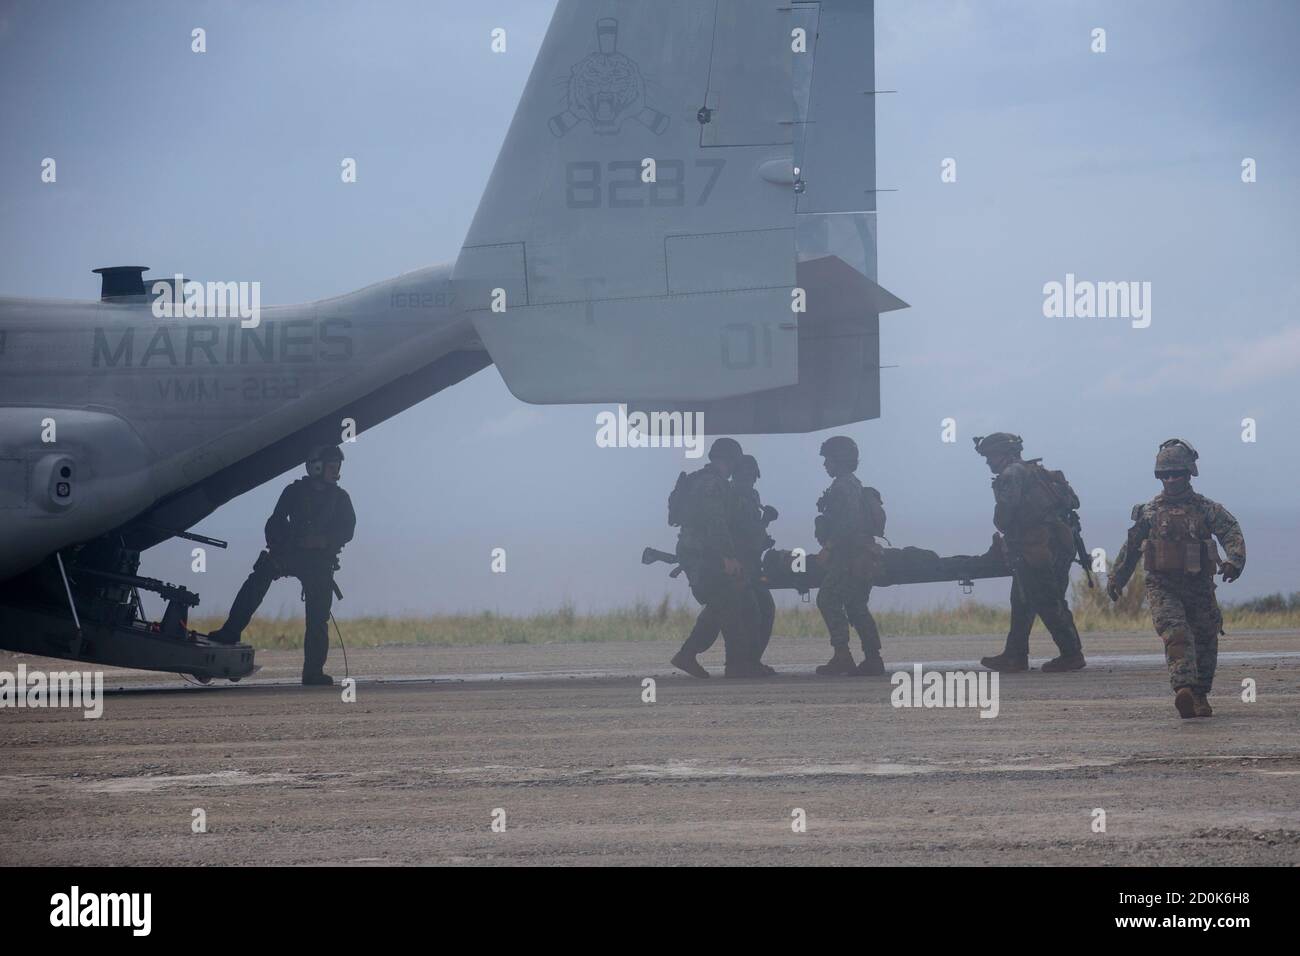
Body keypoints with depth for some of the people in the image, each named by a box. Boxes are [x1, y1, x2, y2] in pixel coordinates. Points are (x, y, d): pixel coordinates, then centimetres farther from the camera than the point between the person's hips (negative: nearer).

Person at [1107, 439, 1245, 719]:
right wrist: (1116, 580, 22)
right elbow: (1130, 547, 18)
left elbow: (1231, 531, -13)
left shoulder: (1207, 509, 1)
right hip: (1162, 587, -1)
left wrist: (1235, 560, -33)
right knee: (1177, 634, -22)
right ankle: (1184, 689, -37)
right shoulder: (1150, 511, 7)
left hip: (1198, 587, 1)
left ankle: (1200, 696, 26)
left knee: (1205, 642, 7)